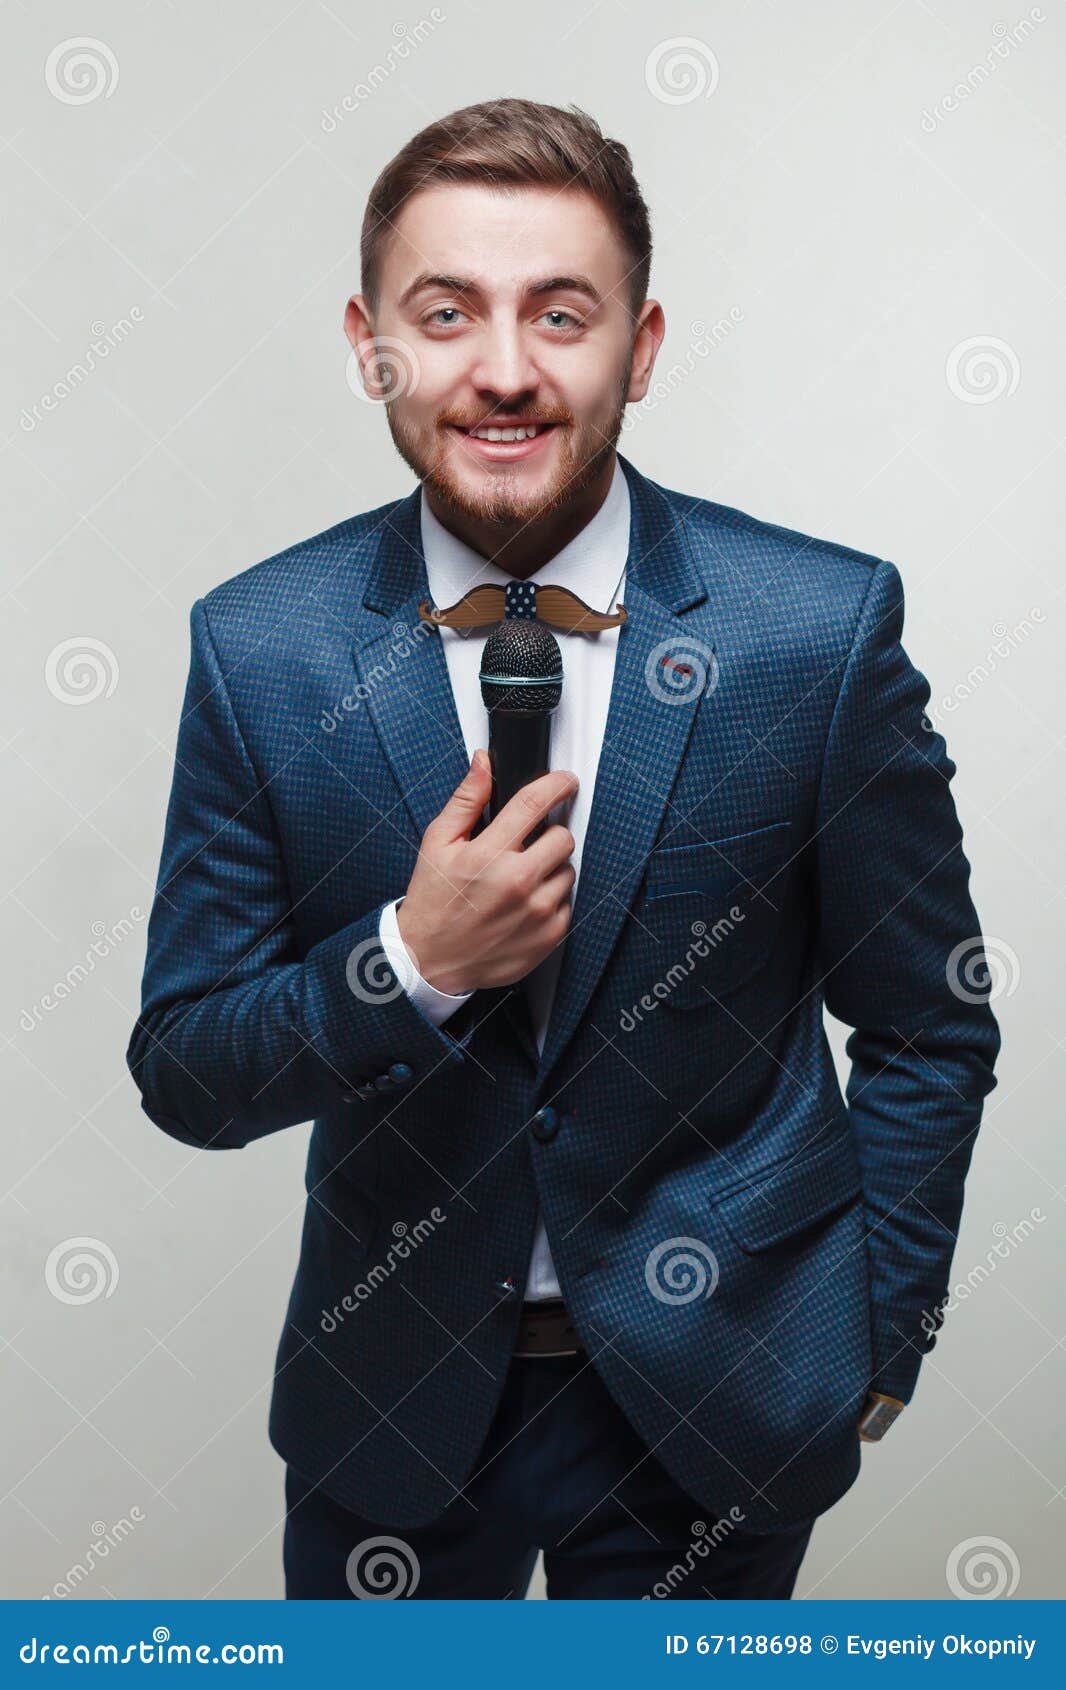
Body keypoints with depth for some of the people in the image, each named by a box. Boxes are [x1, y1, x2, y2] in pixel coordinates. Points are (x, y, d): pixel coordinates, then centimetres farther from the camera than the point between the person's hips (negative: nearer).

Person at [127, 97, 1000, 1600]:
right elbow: (184, 1074, -7)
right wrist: (413, 960, -24)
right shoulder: (259, 648, -11)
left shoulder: (825, 626, -15)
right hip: (392, 1396, 2)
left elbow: (928, 1028, -4)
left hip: (721, 1406, -1)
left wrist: (877, 1340, -1)